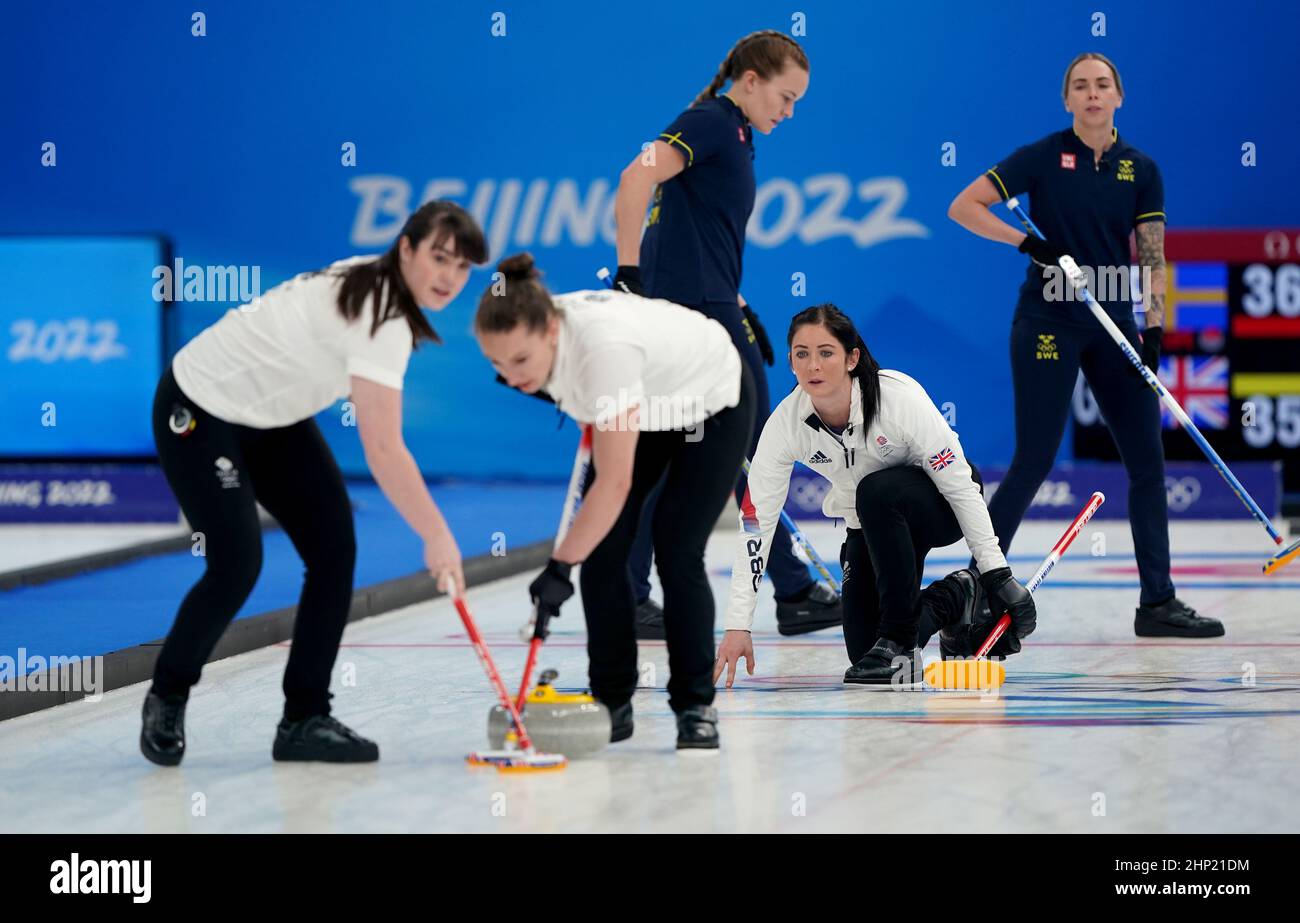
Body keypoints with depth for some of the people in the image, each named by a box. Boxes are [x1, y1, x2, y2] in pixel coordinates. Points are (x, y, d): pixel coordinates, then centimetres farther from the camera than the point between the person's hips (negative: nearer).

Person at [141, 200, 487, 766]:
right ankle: (166, 700, 10)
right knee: (236, 567, -15)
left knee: (334, 551, -4)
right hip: (199, 413, -9)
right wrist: (437, 538, -34)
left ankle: (305, 720, -1)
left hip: (273, 414, 9)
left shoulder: (377, 286, -3)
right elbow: (384, 450, -36)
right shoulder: (382, 319, -31)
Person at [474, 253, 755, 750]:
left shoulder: (602, 347, -45)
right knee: (601, 550, -6)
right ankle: (612, 702, 3)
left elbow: (615, 481, -45)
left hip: (713, 403, -7)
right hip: (644, 405, 7)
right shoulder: (532, 334, -24)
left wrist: (559, 567, -45)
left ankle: (695, 705, -1)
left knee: (676, 554, -16)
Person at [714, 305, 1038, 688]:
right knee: (863, 649, -10)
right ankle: (951, 599, 20)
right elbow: (756, 521, -16)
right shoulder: (786, 423, -20)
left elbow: (959, 483, -25)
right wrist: (738, 626, -19)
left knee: (878, 492, -37)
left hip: (942, 506, -4)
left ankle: (900, 643, -24)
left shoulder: (899, 396, -31)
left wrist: (997, 574, -28)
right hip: (871, 525, 4)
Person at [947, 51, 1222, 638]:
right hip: (1047, 325, -4)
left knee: (1148, 460, 2)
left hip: (1113, 326, 4)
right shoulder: (1044, 157, -5)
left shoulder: (1141, 169, 5)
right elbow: (963, 207, -6)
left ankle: (1157, 602, 8)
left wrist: (1154, 326, -8)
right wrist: (1026, 241, -18)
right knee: (1035, 461, -5)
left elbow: (1152, 254, 4)